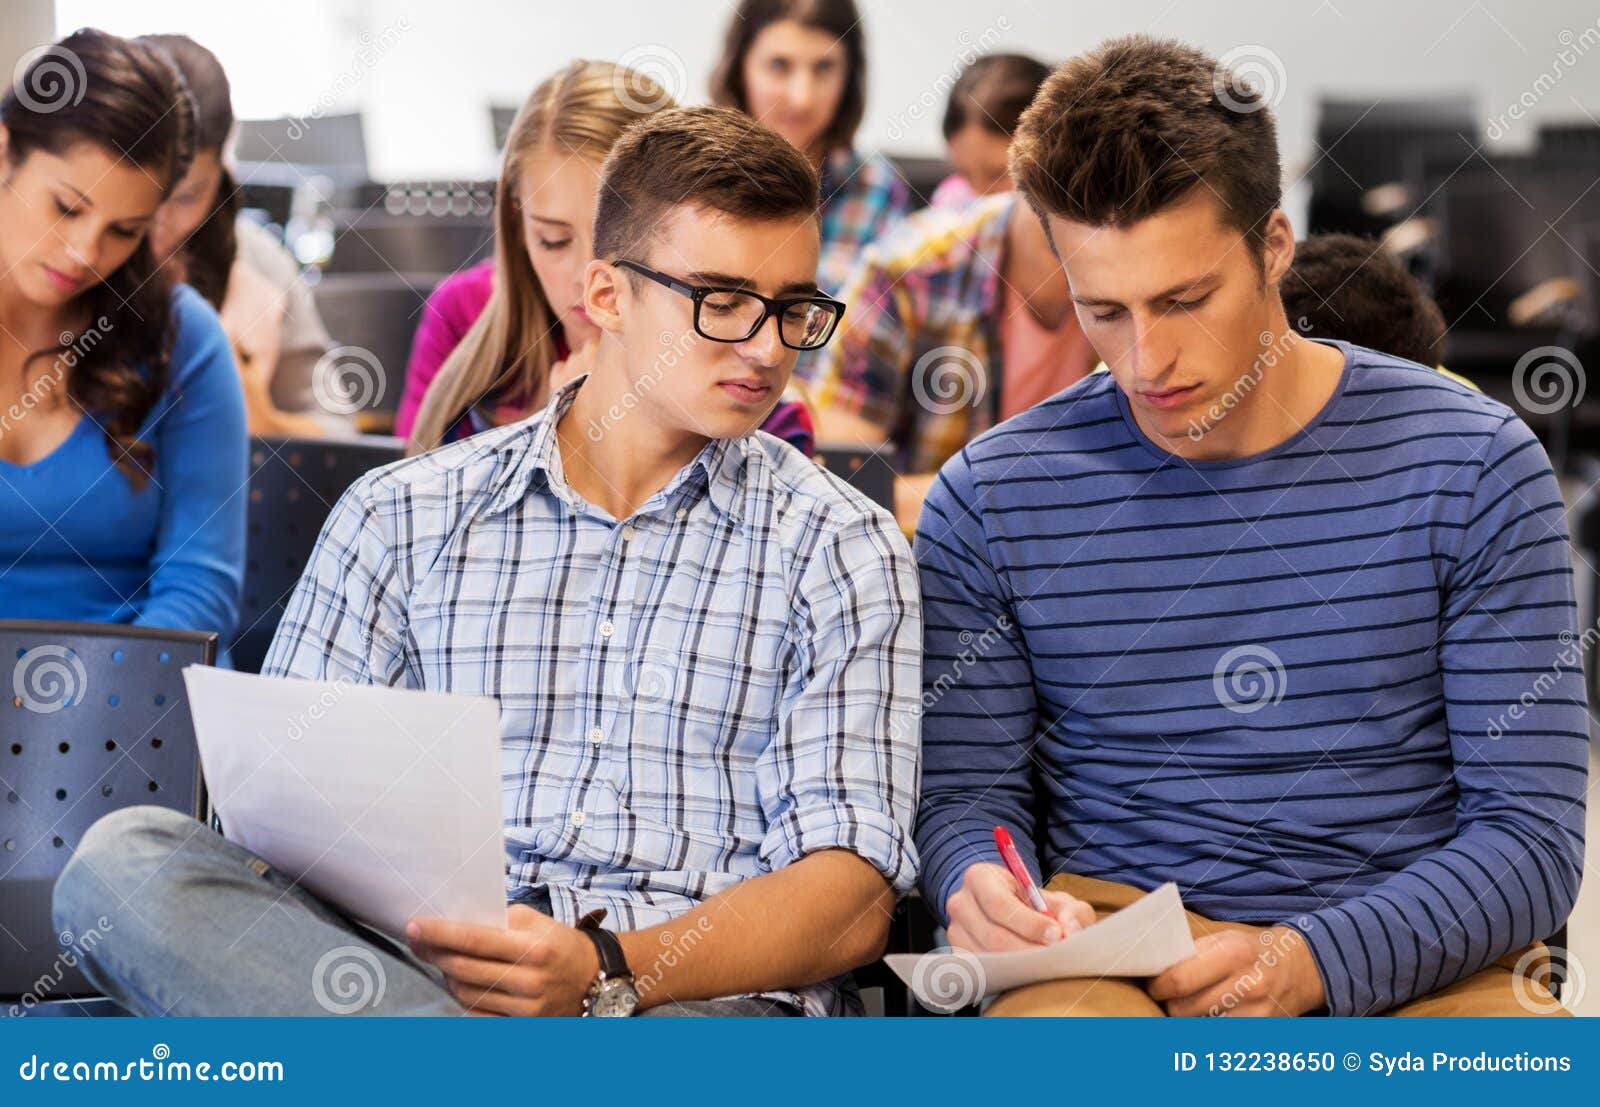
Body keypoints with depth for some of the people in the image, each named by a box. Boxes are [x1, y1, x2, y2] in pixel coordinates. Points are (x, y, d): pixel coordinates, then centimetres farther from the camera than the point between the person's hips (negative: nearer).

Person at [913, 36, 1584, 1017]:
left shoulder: (1471, 467, 1)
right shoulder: (991, 501, 5)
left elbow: (1531, 834, -2)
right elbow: (967, 789, 11)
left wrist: (1310, 960, -18)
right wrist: (979, 885, -14)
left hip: (1419, 964, 0)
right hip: (1113, 952, 0)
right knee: (1058, 1026, -35)